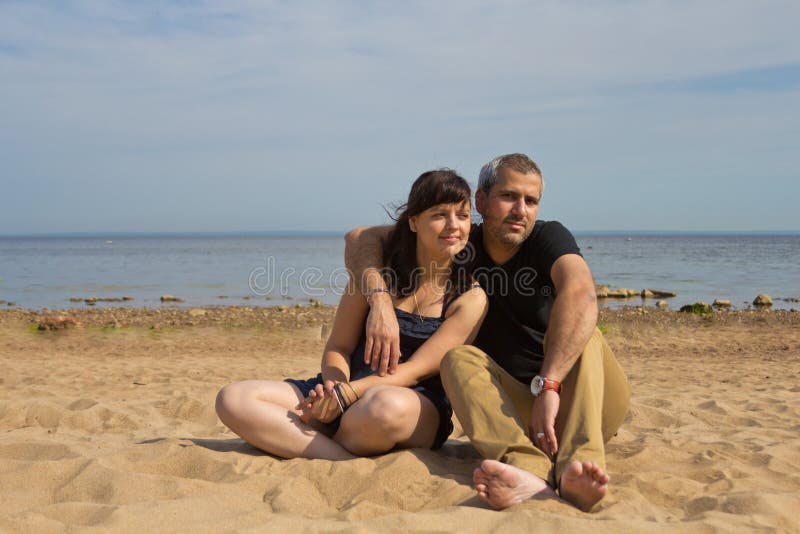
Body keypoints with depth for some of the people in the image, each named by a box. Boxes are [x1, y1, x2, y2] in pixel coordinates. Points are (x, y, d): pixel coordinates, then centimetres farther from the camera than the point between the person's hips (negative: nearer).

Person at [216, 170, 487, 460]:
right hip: (344, 392, 4)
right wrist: (335, 387, -17)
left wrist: (347, 393, -22)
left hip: (419, 411, -3)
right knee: (232, 399, -17)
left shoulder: (470, 299, -1)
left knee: (387, 405, -42)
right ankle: (348, 461, -30)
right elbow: (338, 348, 6)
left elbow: (416, 370, -9)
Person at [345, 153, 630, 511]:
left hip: (578, 402, -1)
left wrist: (547, 386, -43)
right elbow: (362, 238, -6)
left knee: (581, 334, -25)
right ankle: (530, 476, -50)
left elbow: (581, 296, -31)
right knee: (458, 359, -23)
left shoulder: (549, 237, -8)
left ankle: (576, 468, -48)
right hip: (514, 412, 2)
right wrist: (379, 299, -27)